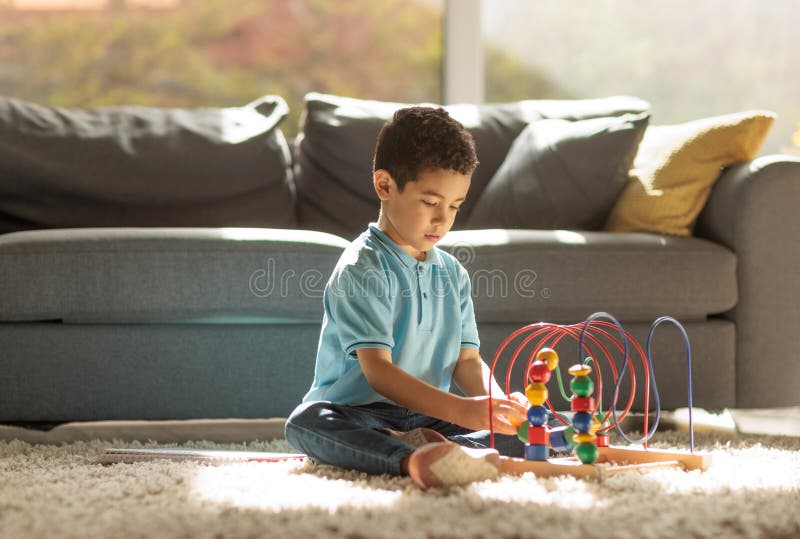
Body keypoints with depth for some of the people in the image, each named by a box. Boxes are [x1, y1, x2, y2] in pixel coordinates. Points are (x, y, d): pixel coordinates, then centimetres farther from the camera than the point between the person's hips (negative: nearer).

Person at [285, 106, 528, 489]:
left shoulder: (452, 273, 12)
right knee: (305, 422, -38)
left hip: (429, 417, 6)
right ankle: (411, 460, -60)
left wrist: (495, 401, -16)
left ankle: (441, 449, -39)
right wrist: (461, 410, -32)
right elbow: (377, 371, -21)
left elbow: (468, 361, 9)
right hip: (360, 416, -6)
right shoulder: (361, 270, -11)